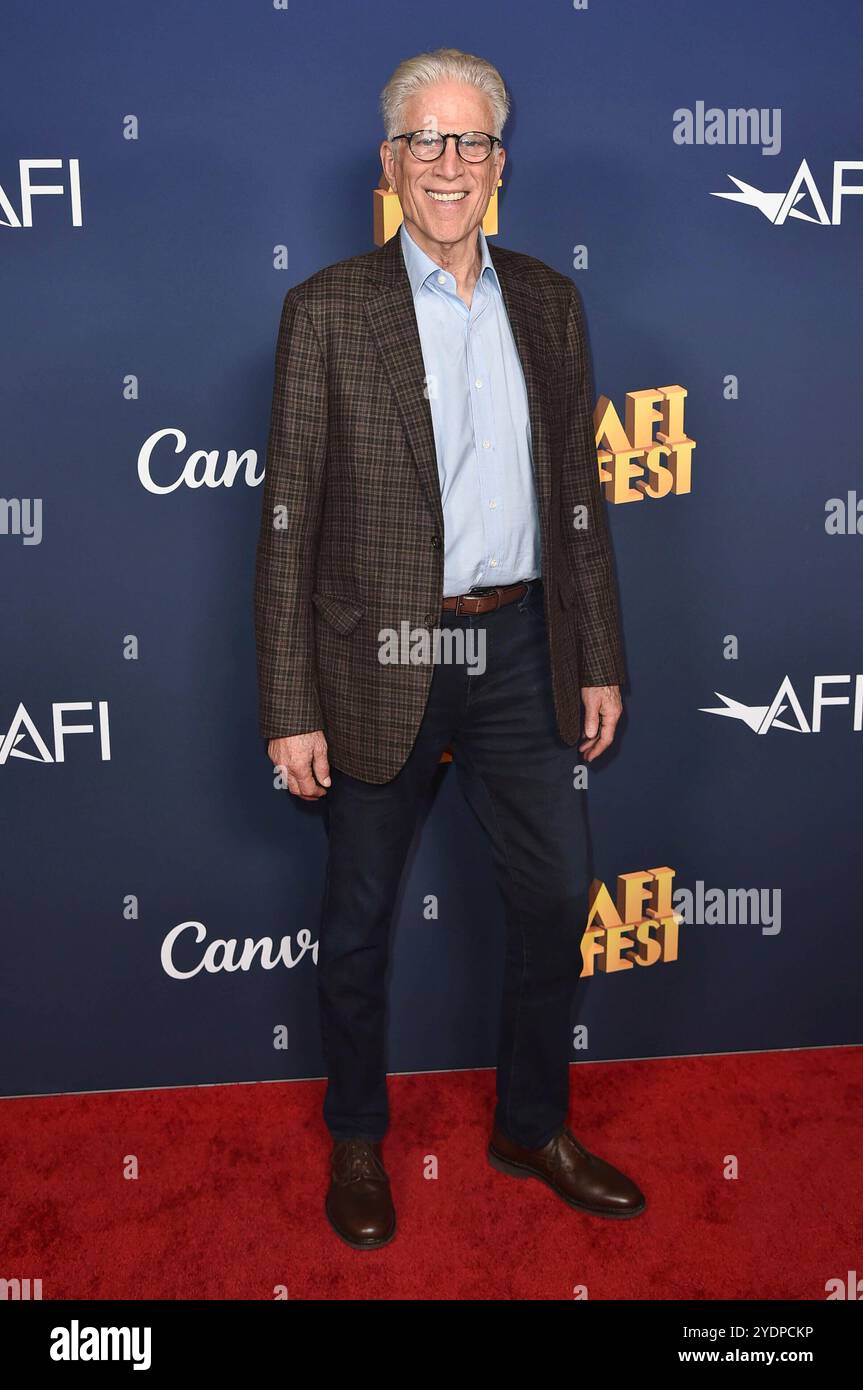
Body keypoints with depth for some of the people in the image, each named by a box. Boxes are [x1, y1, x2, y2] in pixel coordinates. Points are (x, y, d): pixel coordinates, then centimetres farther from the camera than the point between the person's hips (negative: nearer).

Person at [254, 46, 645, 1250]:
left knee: (557, 898, 12)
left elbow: (579, 494, 10)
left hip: (518, 652, 4)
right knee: (359, 915, 11)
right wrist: (291, 709, -11)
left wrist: (599, 659, 7)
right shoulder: (329, 309, -5)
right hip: (382, 662, -3)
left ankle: (533, 1126, 35)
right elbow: (289, 525, -8)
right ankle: (357, 1142, 35)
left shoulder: (549, 303, 7)